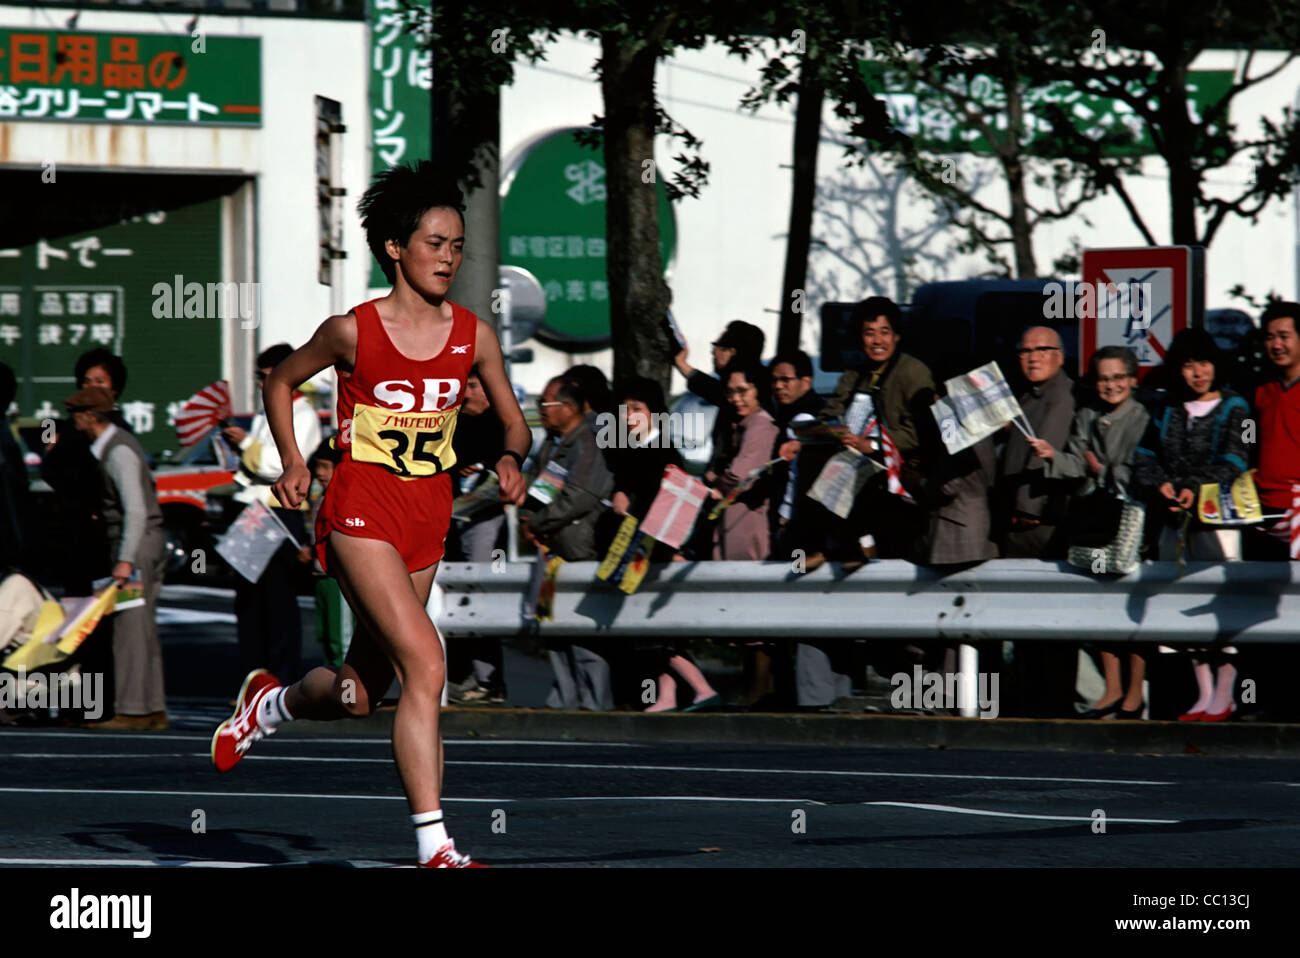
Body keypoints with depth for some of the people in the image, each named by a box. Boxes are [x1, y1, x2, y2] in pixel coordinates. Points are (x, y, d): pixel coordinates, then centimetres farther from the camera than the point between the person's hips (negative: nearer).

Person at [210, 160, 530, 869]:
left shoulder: (473, 337, 1)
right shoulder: (353, 331, -8)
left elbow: (514, 421, 11)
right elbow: (280, 382, 9)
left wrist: (511, 458, -10)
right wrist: (292, 463, -2)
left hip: (428, 515, 5)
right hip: (361, 511, -5)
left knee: (357, 696, 12)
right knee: (425, 663, -21)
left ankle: (272, 703, 47)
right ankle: (433, 849, -21)